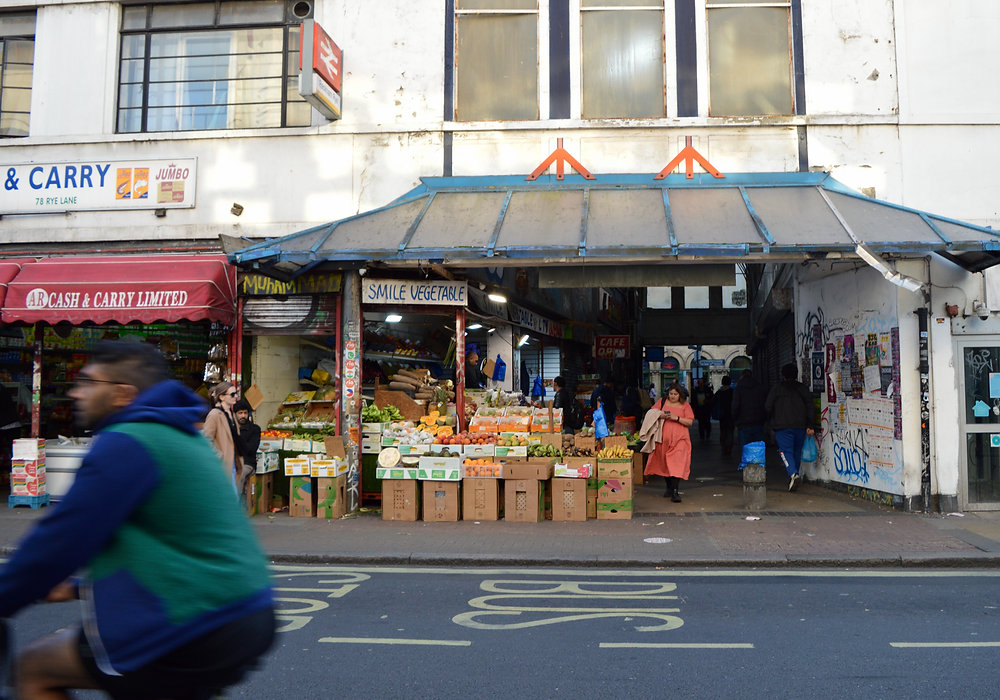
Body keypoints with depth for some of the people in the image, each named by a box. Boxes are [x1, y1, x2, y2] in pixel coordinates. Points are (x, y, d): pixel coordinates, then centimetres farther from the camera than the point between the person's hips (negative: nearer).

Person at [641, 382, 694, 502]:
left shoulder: (685, 405, 5)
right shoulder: (662, 402, 10)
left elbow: (690, 422, -1)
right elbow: (650, 413, 8)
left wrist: (677, 418, -15)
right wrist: (660, 415, -11)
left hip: (679, 439, -3)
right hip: (663, 438, 3)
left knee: (677, 464, -13)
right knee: (665, 464, 8)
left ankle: (675, 492, -15)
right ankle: (669, 487, 24)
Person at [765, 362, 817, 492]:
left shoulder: (777, 388, 1)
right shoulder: (802, 388, 8)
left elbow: (768, 407, -1)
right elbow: (811, 407, 2)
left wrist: (772, 420, 16)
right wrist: (810, 425, 2)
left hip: (783, 427, -4)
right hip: (800, 426, 4)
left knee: (786, 451, -5)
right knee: (797, 451, 16)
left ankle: (793, 474, -26)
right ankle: (794, 475, 23)